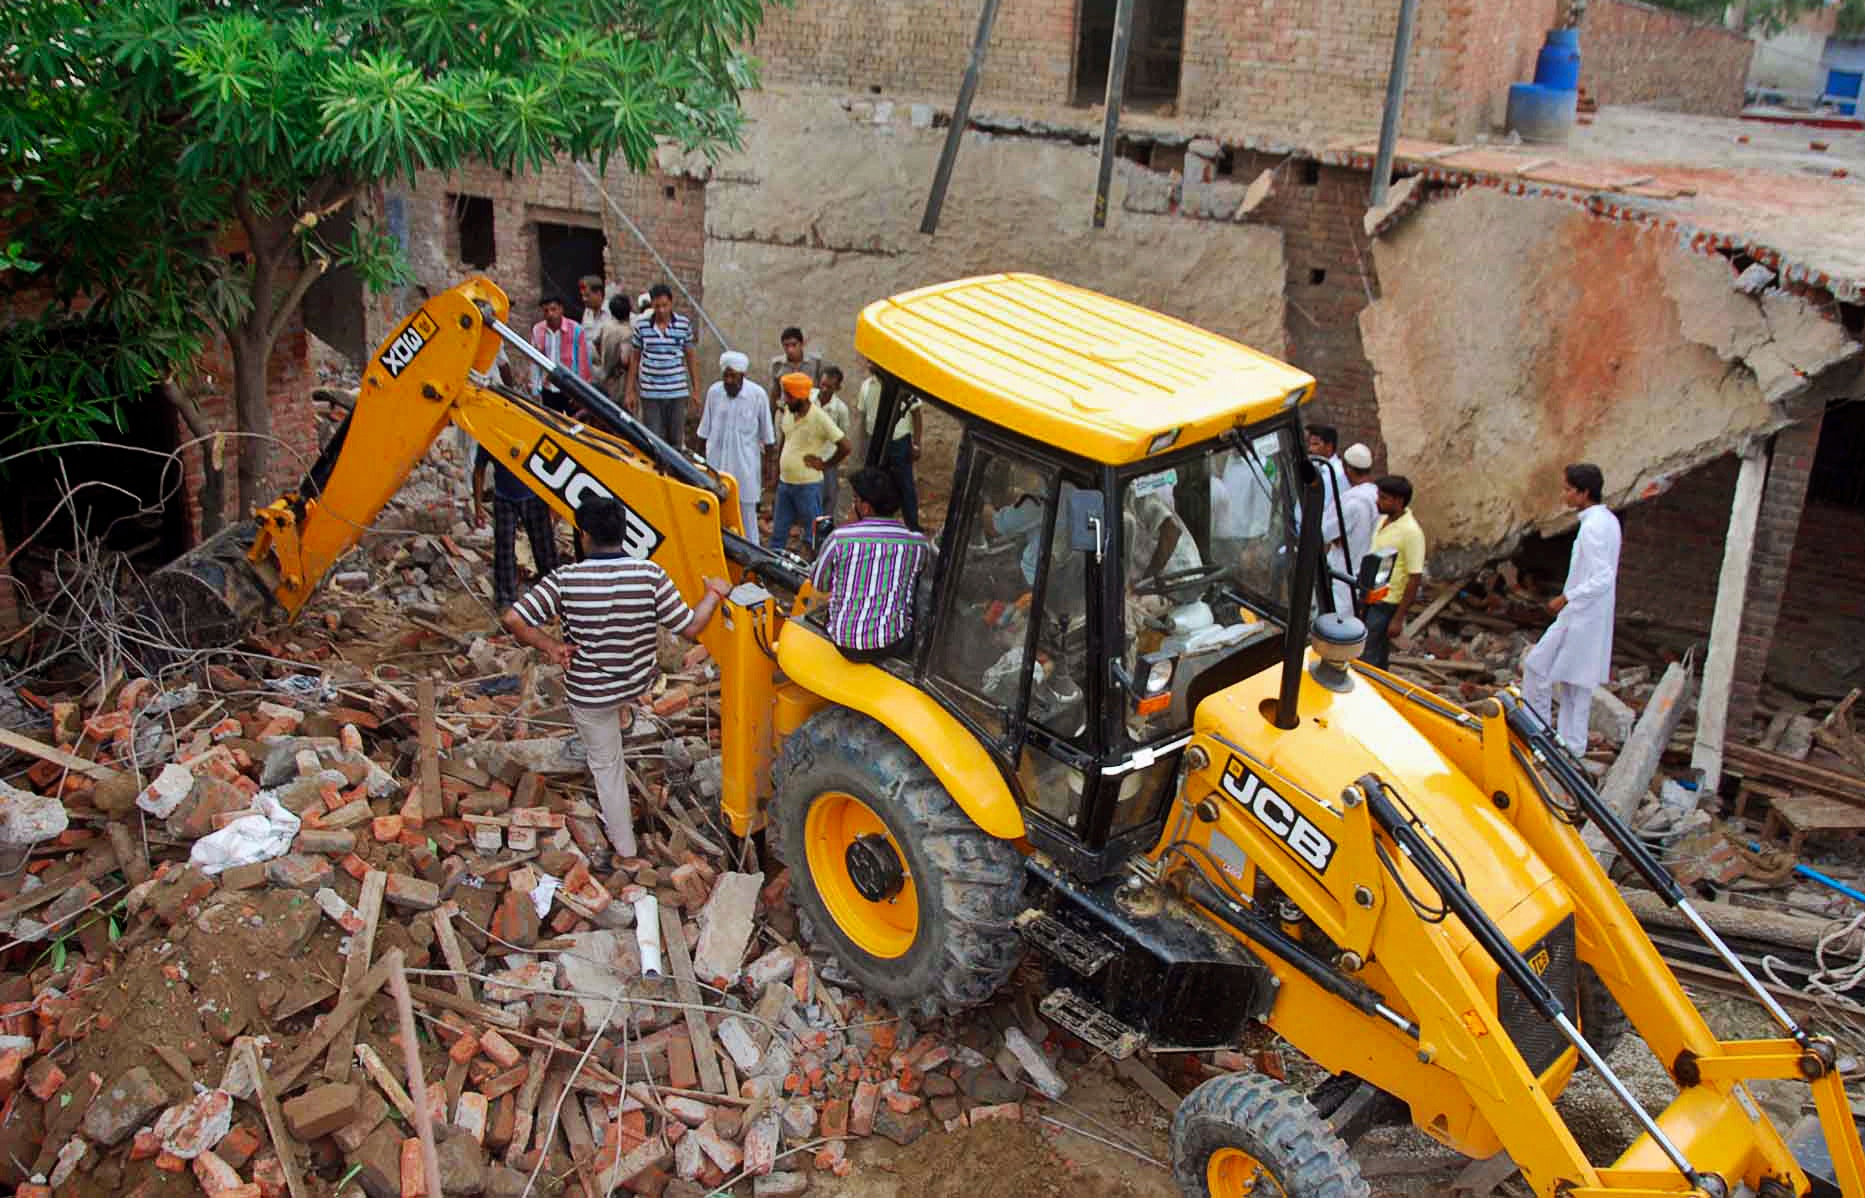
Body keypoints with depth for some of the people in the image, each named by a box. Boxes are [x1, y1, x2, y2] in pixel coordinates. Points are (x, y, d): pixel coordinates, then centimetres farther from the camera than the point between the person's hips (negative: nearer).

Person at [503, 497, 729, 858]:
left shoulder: (565, 579, -24)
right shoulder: (650, 575, -22)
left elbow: (513, 619, -26)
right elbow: (689, 628, -18)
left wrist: (550, 647, -11)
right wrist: (714, 593, -1)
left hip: (588, 695, -2)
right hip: (639, 684, 2)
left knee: (606, 765, 21)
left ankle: (624, 843, 37)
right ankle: (624, 714, 53)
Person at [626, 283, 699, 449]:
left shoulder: (684, 325, 1)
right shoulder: (642, 326, 0)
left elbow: (691, 357, 9)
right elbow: (635, 359, 8)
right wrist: (630, 391, 7)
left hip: (677, 391, 1)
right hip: (650, 393, 0)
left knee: (676, 439, 8)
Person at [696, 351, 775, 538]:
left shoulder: (757, 394, -10)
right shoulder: (714, 392, -3)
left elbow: (768, 437, -2)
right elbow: (705, 432, 7)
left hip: (746, 465, -2)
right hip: (716, 463, 2)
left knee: (747, 512, 6)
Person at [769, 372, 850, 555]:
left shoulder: (819, 418, -18)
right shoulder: (788, 411, 3)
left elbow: (845, 446, -19)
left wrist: (825, 464, -10)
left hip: (807, 485, -7)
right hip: (785, 483, 7)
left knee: (813, 534, 3)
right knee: (778, 533, 14)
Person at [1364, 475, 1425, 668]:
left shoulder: (1411, 532, -21)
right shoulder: (1384, 520, 5)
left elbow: (1414, 579, -20)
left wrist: (1398, 619, -20)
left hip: (1385, 606, -8)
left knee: (1370, 661, -3)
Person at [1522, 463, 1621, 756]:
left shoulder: (1592, 527, -21)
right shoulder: (1608, 520, 10)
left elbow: (1602, 579, -27)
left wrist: (1565, 598, -18)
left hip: (1580, 618, -10)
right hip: (1594, 618, 10)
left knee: (1536, 665, 1)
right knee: (1575, 682, 15)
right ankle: (1573, 744, 21)